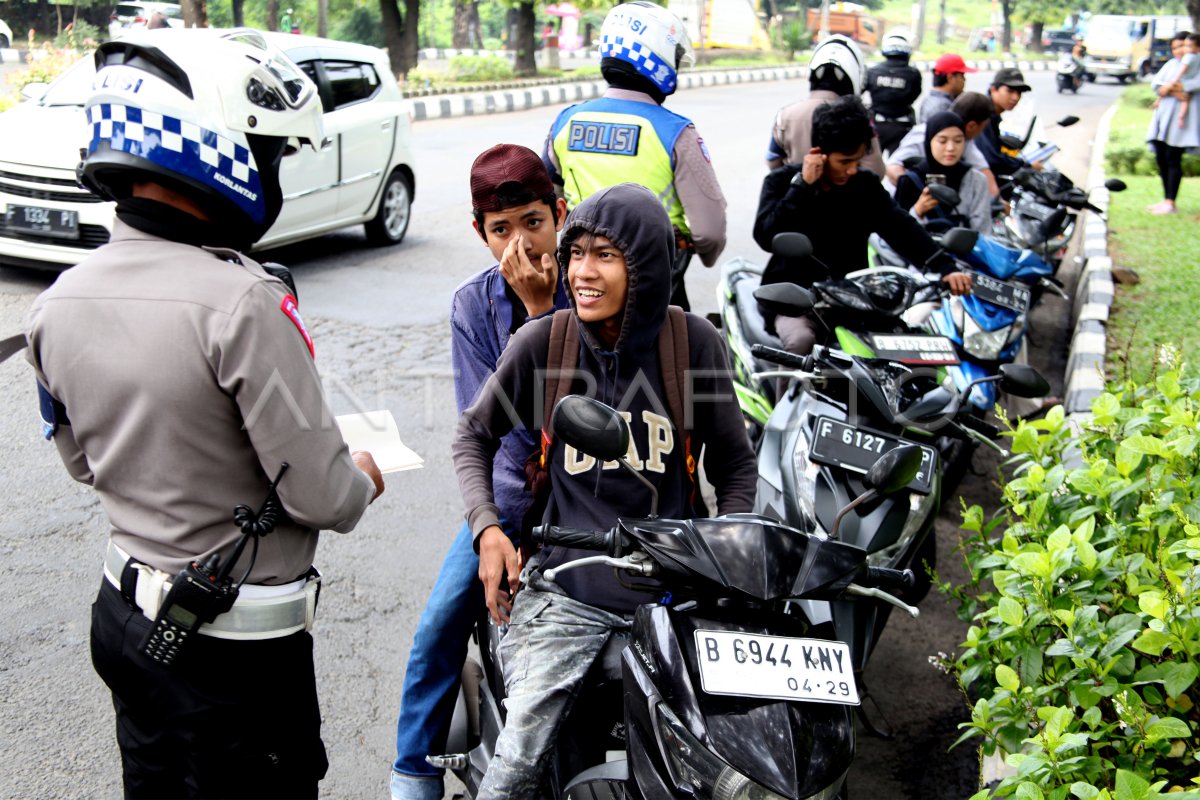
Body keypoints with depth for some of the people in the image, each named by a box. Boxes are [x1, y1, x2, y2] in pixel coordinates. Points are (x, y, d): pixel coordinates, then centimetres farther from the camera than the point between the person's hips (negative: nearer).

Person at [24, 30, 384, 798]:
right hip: (235, 646, -7)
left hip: (125, 615, 7)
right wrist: (362, 478, 0)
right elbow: (322, 498, -21)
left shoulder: (57, 304, -3)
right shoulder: (242, 302, -26)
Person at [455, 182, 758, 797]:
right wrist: (487, 529, -3)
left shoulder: (694, 343, -2)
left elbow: (733, 461, 9)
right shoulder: (542, 342, -3)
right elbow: (475, 433, 11)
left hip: (674, 590, 1)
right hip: (567, 586, -1)